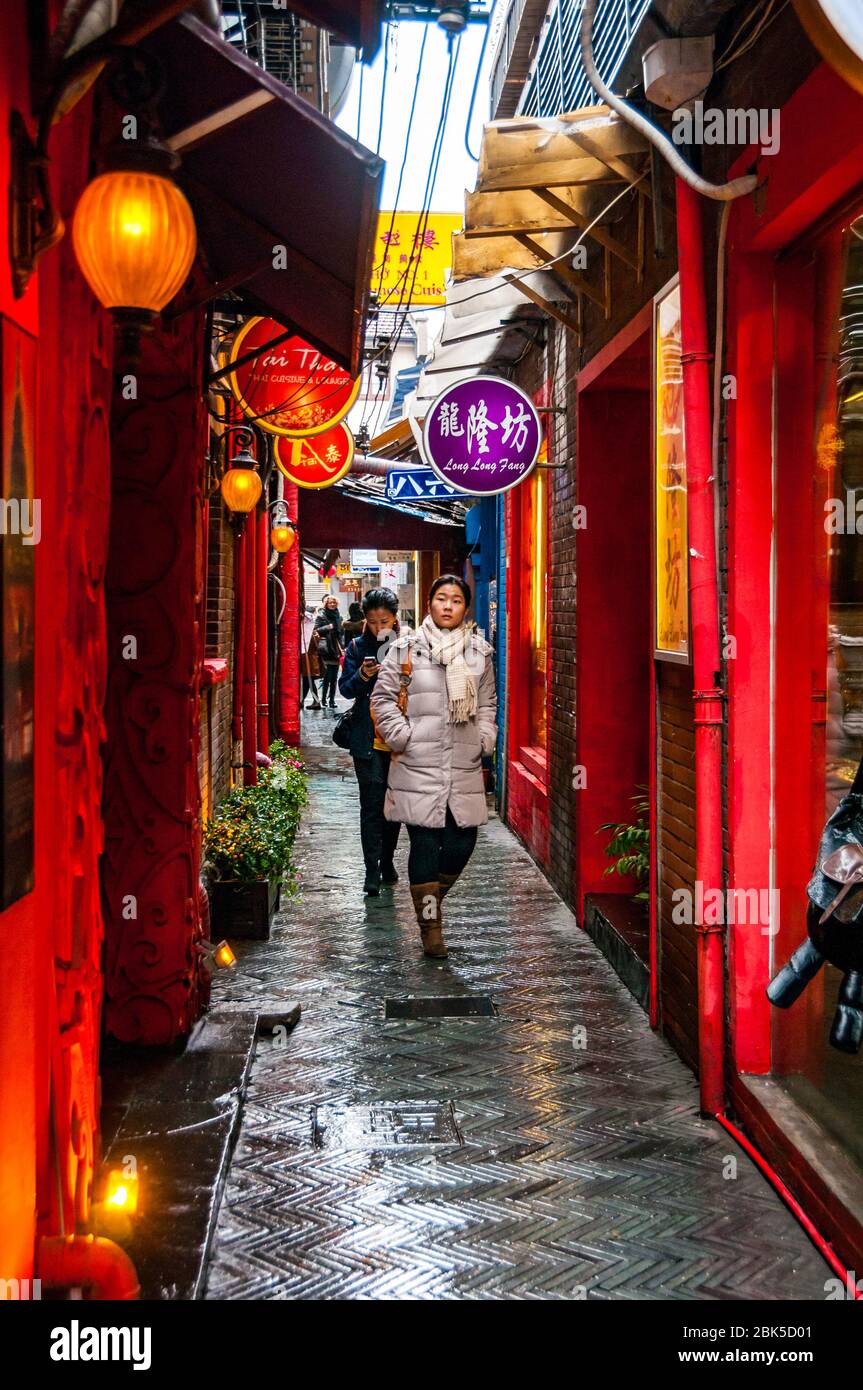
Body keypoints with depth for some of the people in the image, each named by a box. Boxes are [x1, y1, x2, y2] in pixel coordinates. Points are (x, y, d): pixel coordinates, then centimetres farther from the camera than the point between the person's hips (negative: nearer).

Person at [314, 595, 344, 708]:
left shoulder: (338, 616, 15)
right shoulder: (321, 616, 0)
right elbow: (316, 630, -7)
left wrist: (342, 647, 12)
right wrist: (327, 627, -18)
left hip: (336, 649, 5)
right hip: (325, 649, -5)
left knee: (334, 677, 5)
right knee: (327, 676, -10)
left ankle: (332, 699, 9)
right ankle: (323, 698, -1)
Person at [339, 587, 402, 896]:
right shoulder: (358, 647, 1)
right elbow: (345, 689, 1)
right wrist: (361, 677, -18)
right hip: (368, 740, -1)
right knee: (371, 805, -4)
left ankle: (387, 860, 29)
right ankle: (372, 872, -3)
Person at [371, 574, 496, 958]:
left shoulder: (479, 652, 11)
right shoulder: (406, 648, 1)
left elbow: (487, 702, 21)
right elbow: (383, 698, 4)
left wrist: (485, 739, 8)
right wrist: (403, 736, -5)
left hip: (464, 767, 3)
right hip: (418, 766, -3)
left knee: (462, 843, 2)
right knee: (425, 844, -2)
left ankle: (430, 897, 31)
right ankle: (430, 925, 10)